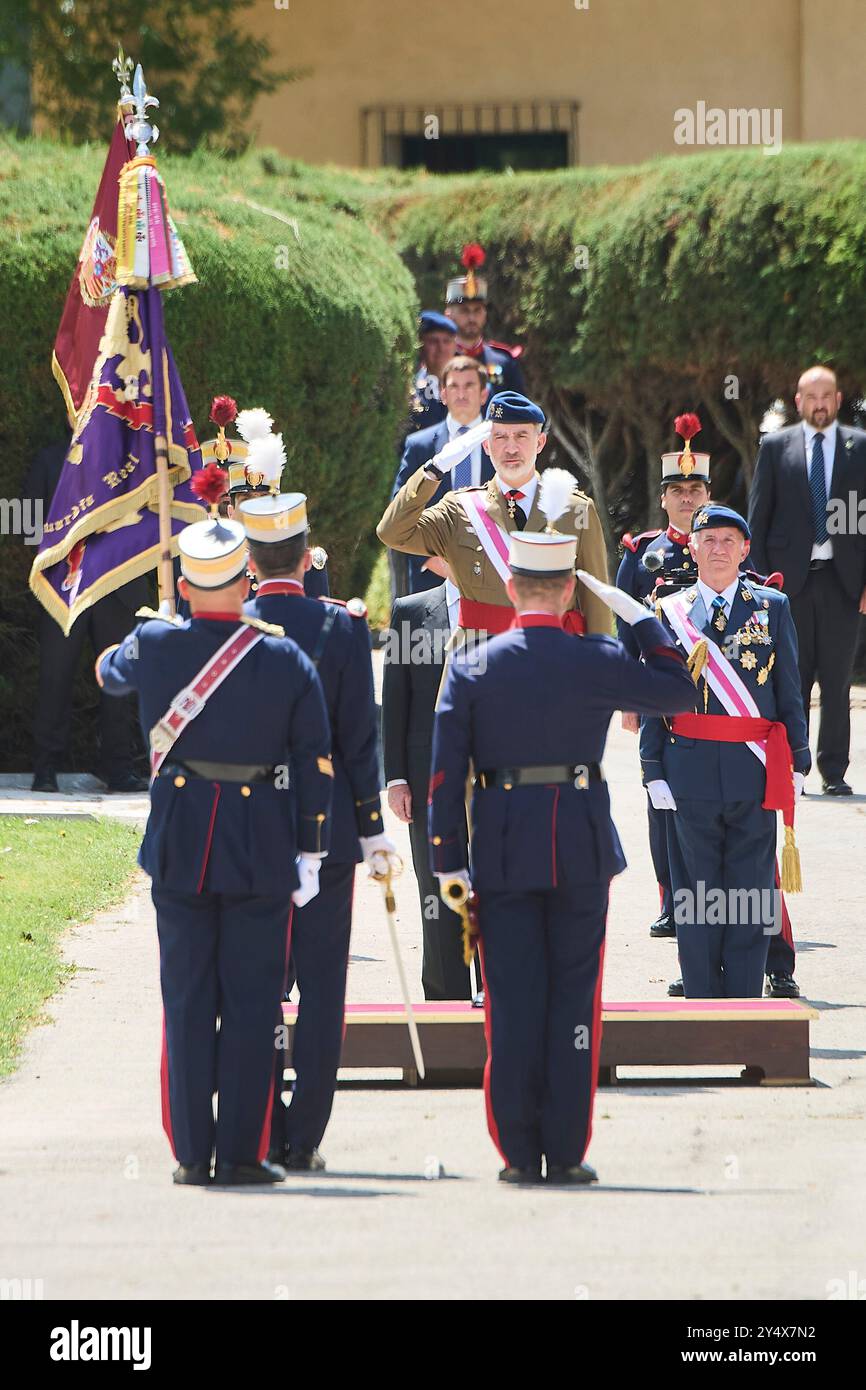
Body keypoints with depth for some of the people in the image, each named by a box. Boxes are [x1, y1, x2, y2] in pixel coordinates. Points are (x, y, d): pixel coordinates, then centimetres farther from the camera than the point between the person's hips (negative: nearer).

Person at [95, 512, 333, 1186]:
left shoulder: (153, 646, -4)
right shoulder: (288, 661, -6)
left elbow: (108, 671, 21)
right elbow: (315, 765, -5)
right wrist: (310, 853, 3)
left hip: (179, 845, 1)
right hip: (262, 849, -1)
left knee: (187, 1000, 7)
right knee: (251, 1002, 4)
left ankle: (192, 1153, 7)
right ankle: (240, 1152, 4)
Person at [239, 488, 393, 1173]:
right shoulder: (343, 627, -6)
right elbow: (359, 734, -4)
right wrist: (371, 824, 3)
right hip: (325, 829, -1)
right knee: (321, 988, 3)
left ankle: (265, 1135, 5)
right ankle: (304, 1138, -1)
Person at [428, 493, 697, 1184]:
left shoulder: (470, 667, -2)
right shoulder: (597, 662, -6)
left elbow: (445, 771, -3)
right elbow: (681, 692, 5)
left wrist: (447, 860, 1)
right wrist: (639, 618, 8)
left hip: (502, 851, 1)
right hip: (584, 848, -1)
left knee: (514, 1001, 5)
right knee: (574, 997, 5)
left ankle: (519, 1153, 4)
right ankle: (566, 1153, 4)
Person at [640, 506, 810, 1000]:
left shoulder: (773, 608, 7)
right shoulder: (669, 613, 6)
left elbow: (790, 692, 9)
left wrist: (797, 764, 4)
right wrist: (654, 770, 1)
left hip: (755, 772, 0)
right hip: (691, 769, 0)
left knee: (751, 896, 0)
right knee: (696, 896, 3)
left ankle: (744, 1003, 5)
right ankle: (702, 1004, 9)